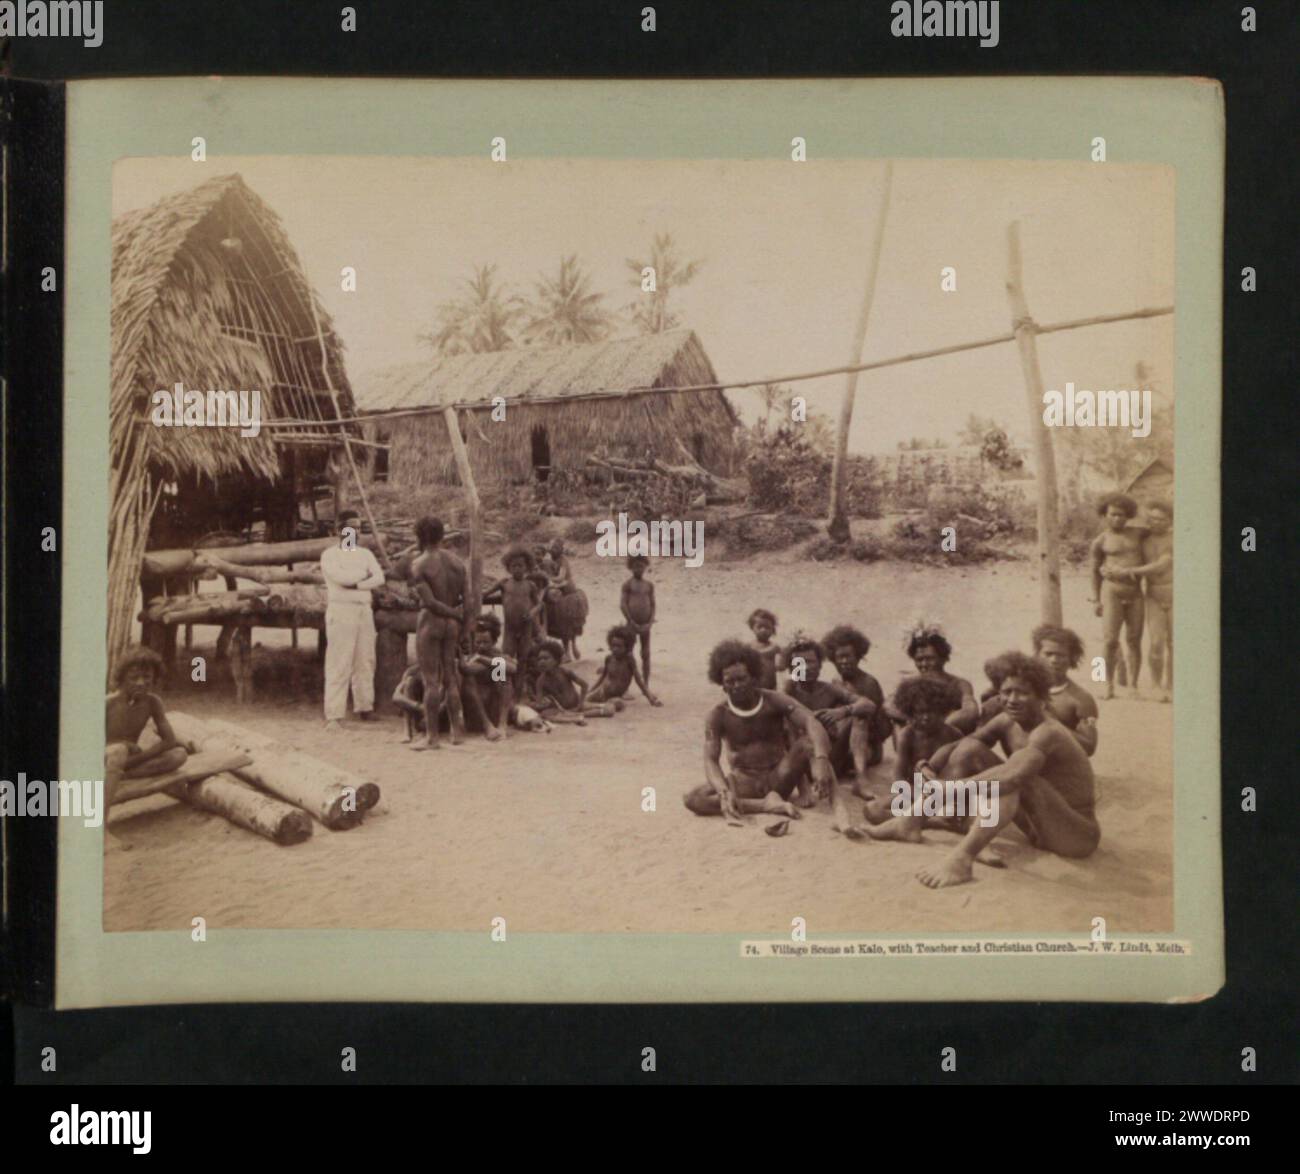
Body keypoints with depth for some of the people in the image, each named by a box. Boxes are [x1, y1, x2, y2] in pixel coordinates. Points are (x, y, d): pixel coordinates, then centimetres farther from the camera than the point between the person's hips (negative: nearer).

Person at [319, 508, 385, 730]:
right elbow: (340, 577, -17)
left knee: (365, 660, 7)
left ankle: (364, 707, 17)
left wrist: (355, 584, -11)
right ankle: (333, 715, -10)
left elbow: (379, 579, 1)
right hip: (341, 611, -5)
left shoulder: (365, 554, 16)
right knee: (338, 664, -9)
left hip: (364, 611, 5)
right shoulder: (330, 554, 0)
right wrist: (365, 573, -4)